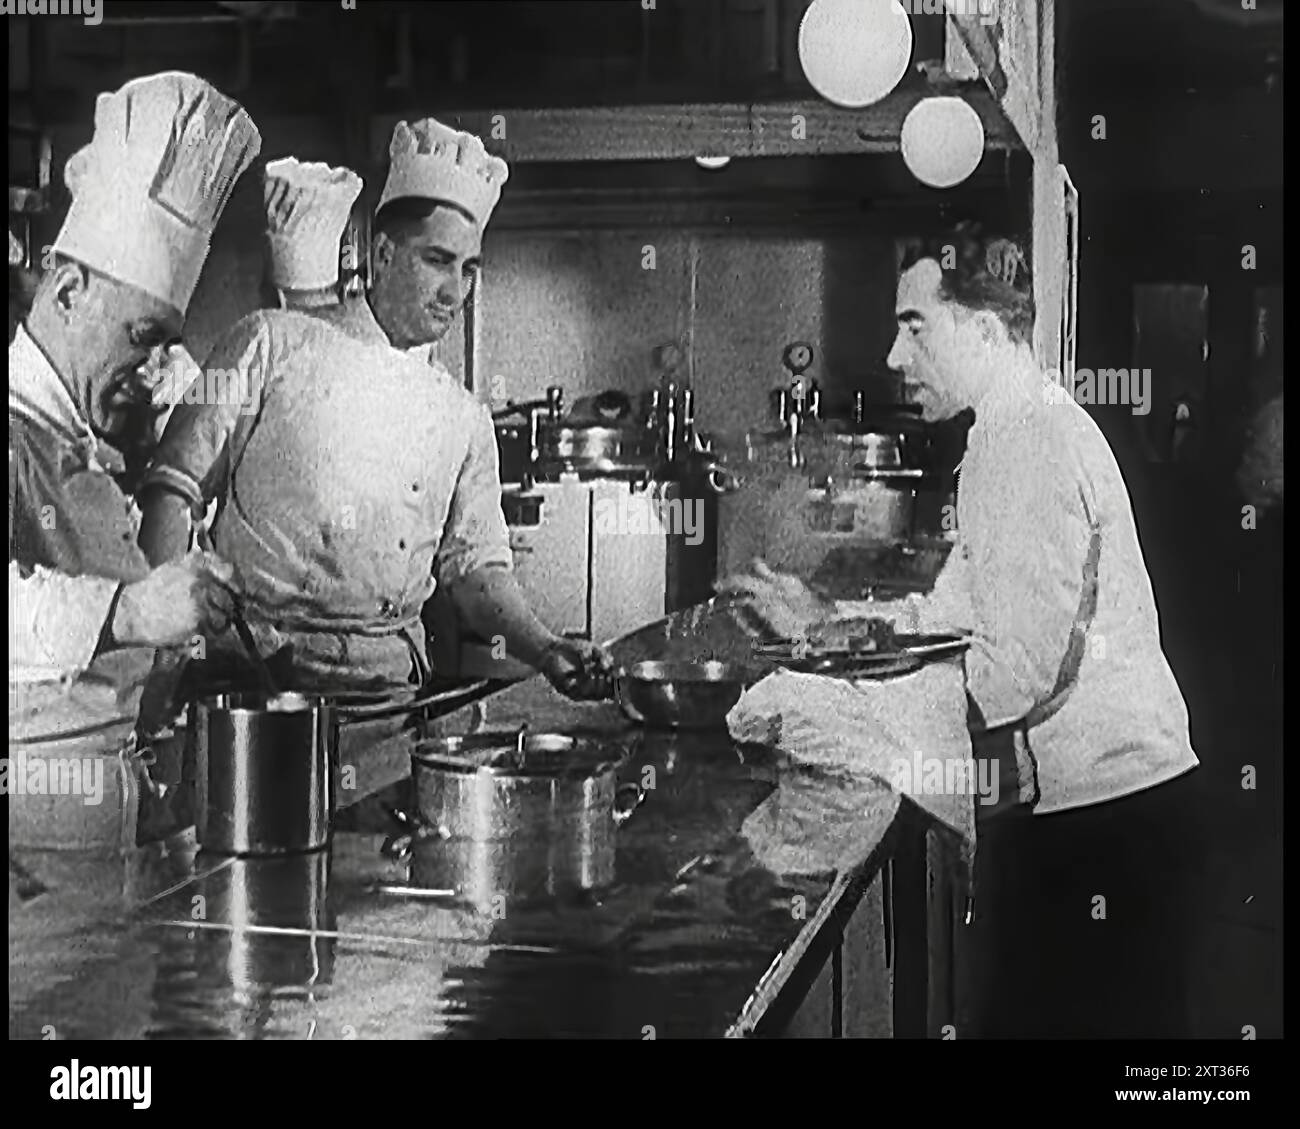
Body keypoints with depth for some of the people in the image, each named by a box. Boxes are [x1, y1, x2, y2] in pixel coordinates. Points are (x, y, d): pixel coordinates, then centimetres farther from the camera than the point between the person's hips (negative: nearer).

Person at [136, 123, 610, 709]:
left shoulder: (466, 421, 14)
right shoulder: (273, 344, 1)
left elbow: (476, 566, 14)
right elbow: (177, 486, 1)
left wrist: (544, 650, -3)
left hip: (388, 682, 4)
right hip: (255, 670, -4)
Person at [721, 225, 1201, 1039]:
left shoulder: (1039, 440, -18)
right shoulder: (1007, 435, 16)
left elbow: (1024, 666, -25)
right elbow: (956, 612, 21)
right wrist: (822, 624, 11)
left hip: (1101, 802, -10)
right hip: (1055, 797, 10)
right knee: (1015, 1011, 15)